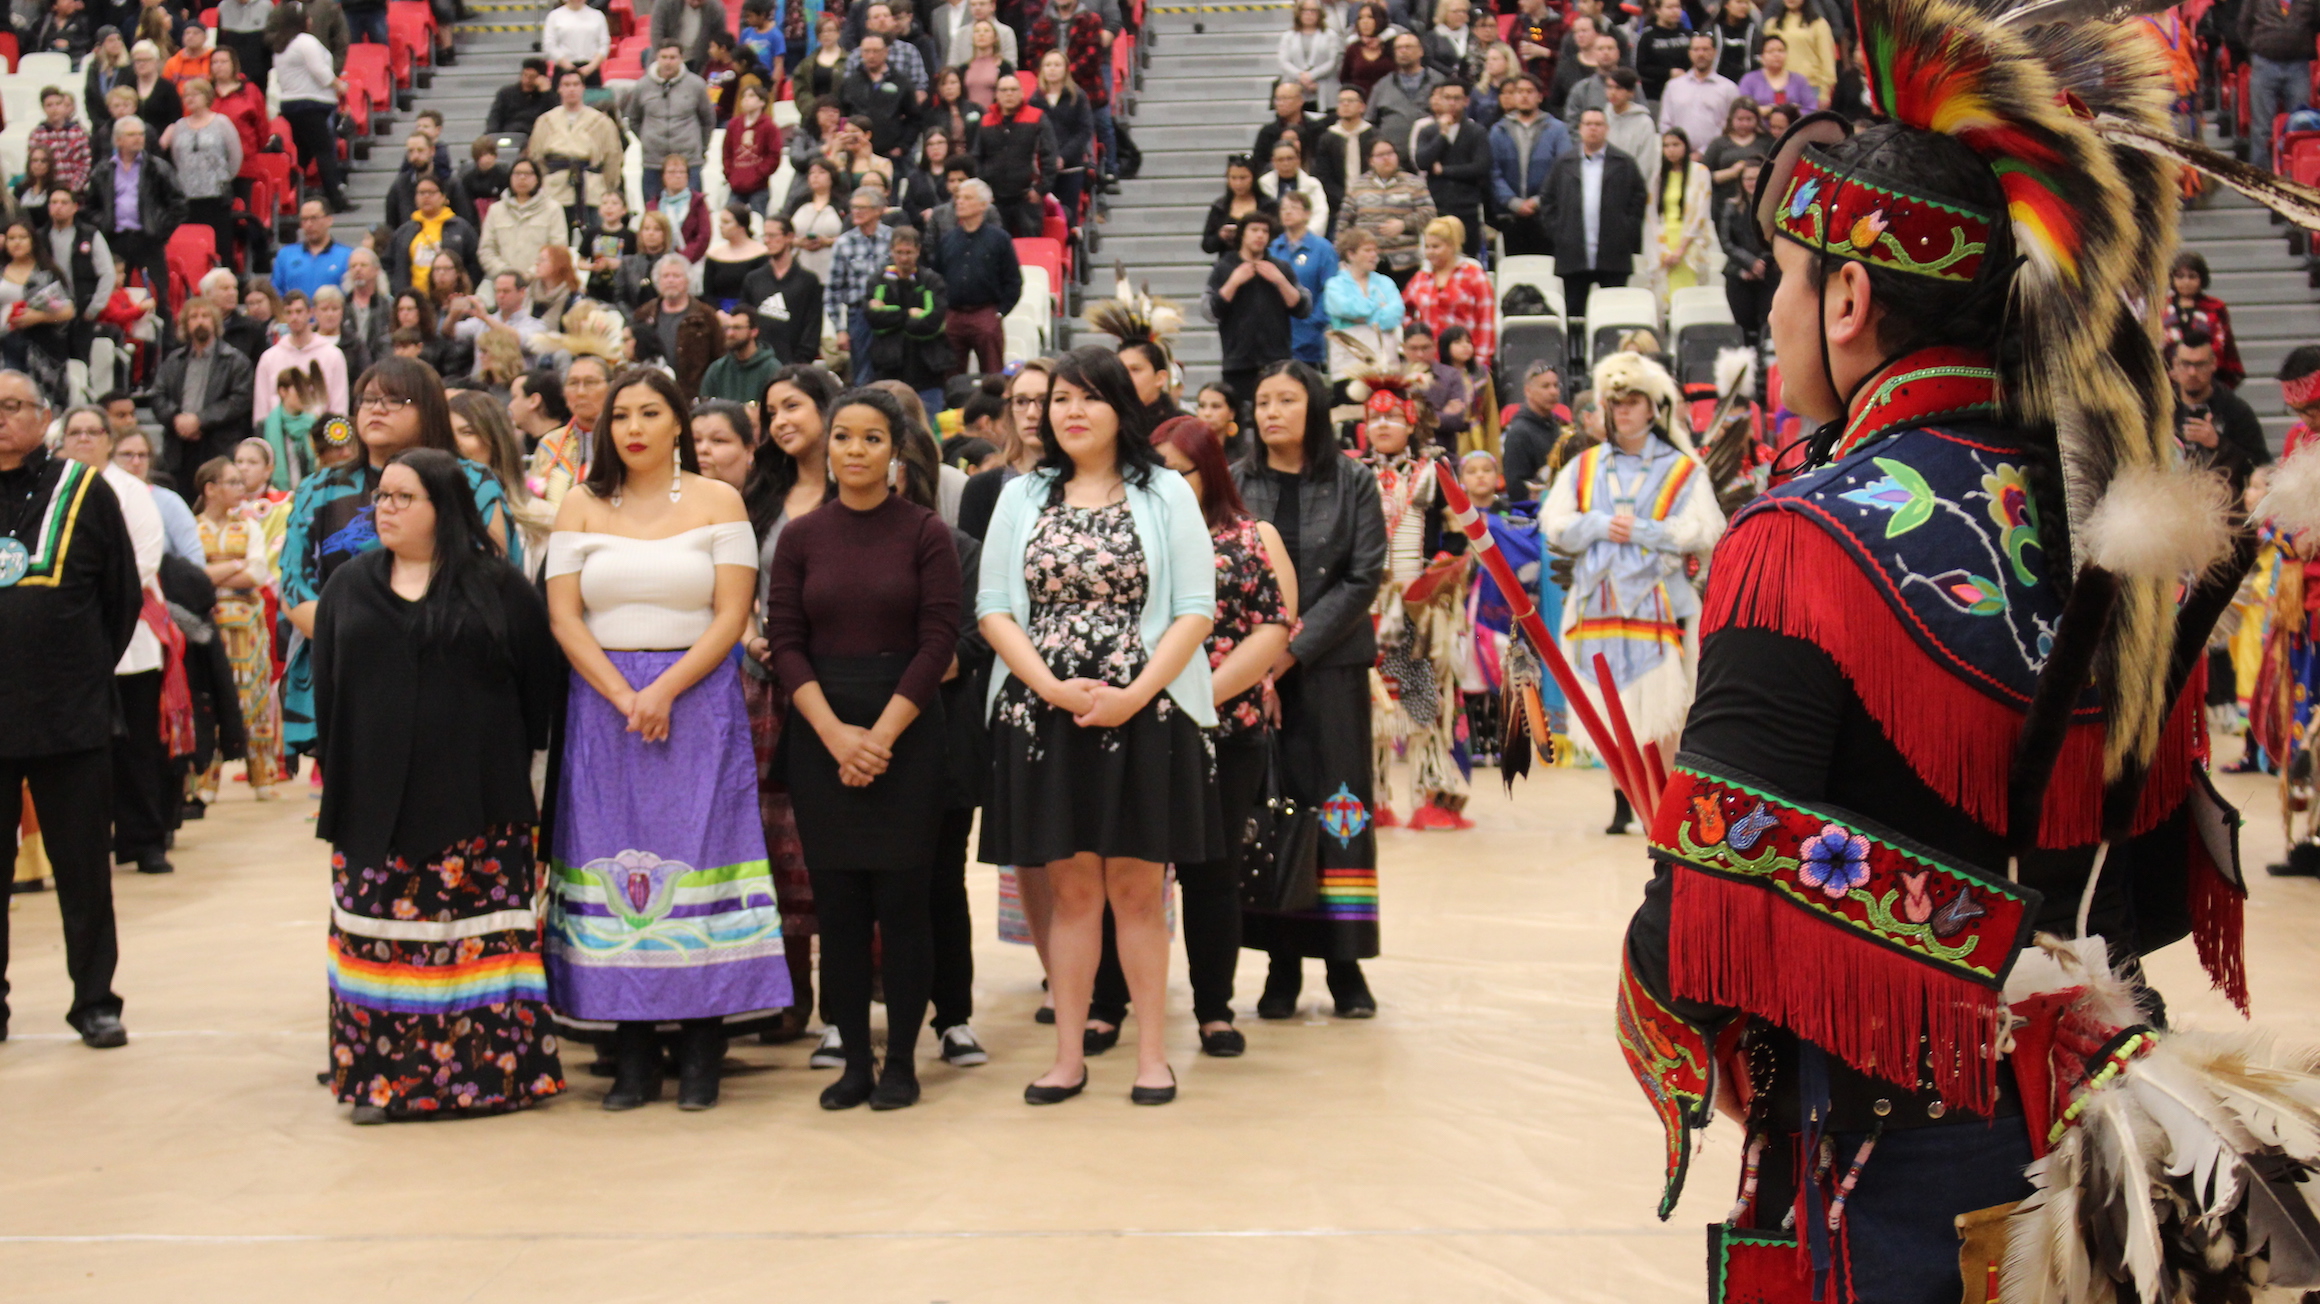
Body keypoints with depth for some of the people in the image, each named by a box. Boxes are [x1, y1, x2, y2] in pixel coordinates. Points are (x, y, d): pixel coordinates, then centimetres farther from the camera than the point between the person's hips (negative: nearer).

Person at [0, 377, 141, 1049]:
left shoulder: (84, 491, 1)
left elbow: (125, 596, 7)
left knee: (83, 867, 5)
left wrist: (90, 672, 5)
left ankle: (95, 1000, 14)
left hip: (70, 716, -2)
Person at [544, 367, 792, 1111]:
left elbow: (732, 615, -3)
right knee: (614, 858, -1)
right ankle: (633, 1055, 4)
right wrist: (624, 697, -10)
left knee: (697, 852, -5)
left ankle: (701, 1051, 0)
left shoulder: (718, 503, 5)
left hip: (698, 700, -2)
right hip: (602, 704, 2)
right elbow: (563, 616, 3)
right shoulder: (581, 509, 10)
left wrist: (665, 690, -14)